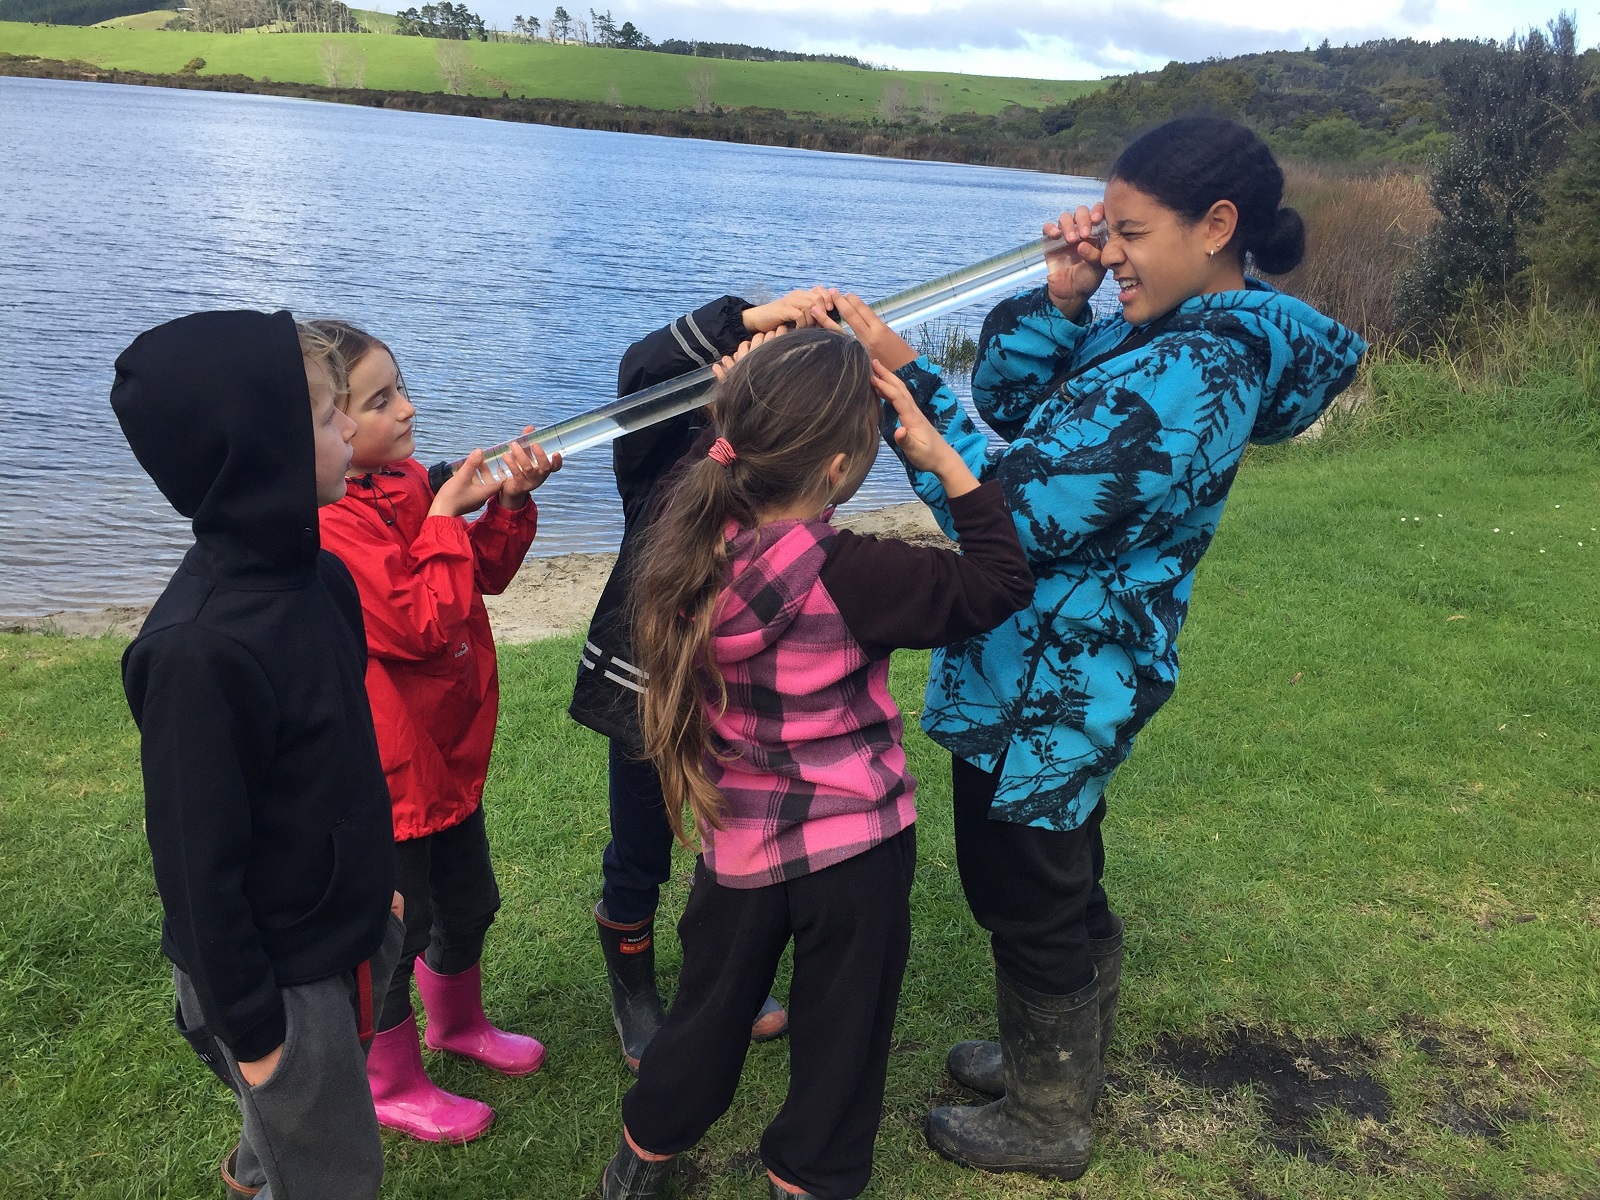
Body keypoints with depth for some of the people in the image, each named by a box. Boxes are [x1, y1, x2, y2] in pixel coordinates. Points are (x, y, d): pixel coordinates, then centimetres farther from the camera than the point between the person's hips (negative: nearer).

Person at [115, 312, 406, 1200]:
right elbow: (199, 864, -23)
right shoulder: (200, 649, -31)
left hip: (348, 935, 7)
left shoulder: (319, 576, -5)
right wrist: (250, 1026, -13)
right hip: (279, 976, -7)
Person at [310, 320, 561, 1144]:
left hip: (448, 751, 9)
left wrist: (510, 502, -8)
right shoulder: (328, 526, -27)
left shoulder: (408, 484, 2)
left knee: (470, 900, 25)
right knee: (395, 929, 10)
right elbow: (423, 622, -30)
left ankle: (457, 1023, 51)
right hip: (387, 773, -9)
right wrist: (447, 514, -24)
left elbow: (486, 574, 8)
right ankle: (391, 1087, 34)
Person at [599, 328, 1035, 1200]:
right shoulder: (848, 574, -26)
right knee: (840, 1038, 18)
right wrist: (940, 456, -16)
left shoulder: (692, 541, -11)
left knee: (708, 1015, 26)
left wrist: (745, 406, 1)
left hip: (740, 847, 5)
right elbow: (1001, 582, -18)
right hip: (854, 849, -5)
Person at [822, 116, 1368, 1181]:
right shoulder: (1186, 334, 5)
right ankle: (1063, 1058, 49)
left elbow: (1015, 508, -29)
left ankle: (1047, 1122, 32)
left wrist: (904, 374, -29)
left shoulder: (1188, 375, -27)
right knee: (1061, 882, 26)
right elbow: (1013, 399, 10)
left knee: (1023, 898, 9)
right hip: (1071, 672, 10)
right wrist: (1062, 299, -6)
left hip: (1044, 688, -10)